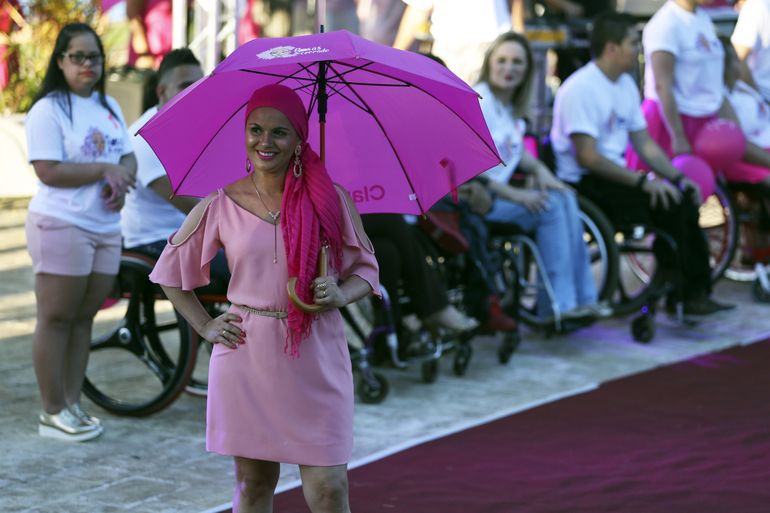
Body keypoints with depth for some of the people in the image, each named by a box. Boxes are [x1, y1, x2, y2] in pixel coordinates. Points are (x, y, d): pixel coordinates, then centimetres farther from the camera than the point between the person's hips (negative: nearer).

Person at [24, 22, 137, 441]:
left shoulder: (109, 107, 14)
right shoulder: (48, 109, -9)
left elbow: (128, 156, 14)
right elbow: (49, 171, -17)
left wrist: (121, 180, -8)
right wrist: (105, 170, -15)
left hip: (106, 228, 7)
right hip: (61, 226, -7)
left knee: (83, 317, 10)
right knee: (56, 318, -1)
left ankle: (73, 403, 18)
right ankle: (53, 413, 4)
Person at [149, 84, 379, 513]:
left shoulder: (331, 198, 0)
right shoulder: (222, 205, 2)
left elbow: (365, 268, 9)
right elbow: (171, 271, 15)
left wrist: (341, 294, -11)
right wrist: (205, 326, 6)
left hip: (315, 357, -1)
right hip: (246, 355, 1)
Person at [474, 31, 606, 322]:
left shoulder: (511, 106, 15)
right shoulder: (478, 102, -14)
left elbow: (518, 152, 23)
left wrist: (539, 170, 0)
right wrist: (514, 194, -21)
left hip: (496, 192, 9)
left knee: (565, 198, -8)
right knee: (550, 206, -20)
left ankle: (581, 297, -9)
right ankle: (560, 304, -16)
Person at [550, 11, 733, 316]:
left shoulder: (626, 85, 13)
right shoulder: (580, 89, -16)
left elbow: (644, 143, 16)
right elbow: (587, 157, -22)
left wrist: (678, 178, 1)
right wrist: (643, 181, -24)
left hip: (614, 174, 9)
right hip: (583, 184, -9)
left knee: (685, 200, -8)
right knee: (665, 204, -23)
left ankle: (695, 292, -5)